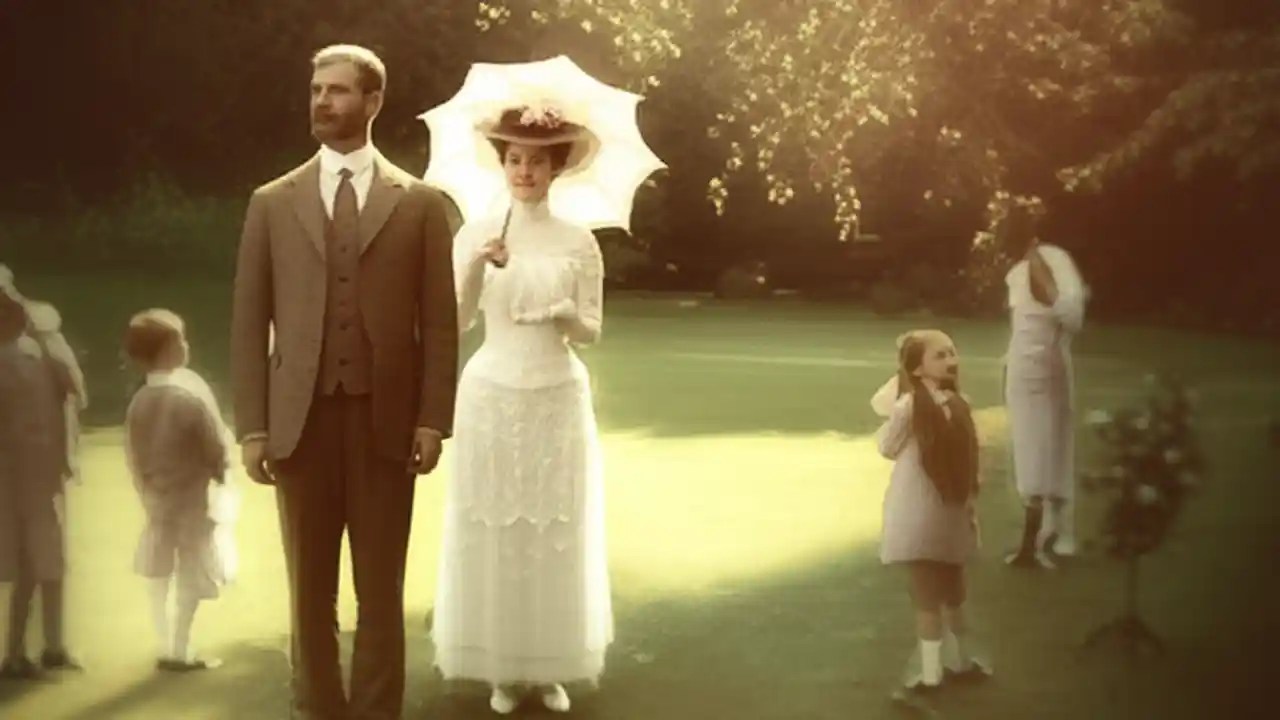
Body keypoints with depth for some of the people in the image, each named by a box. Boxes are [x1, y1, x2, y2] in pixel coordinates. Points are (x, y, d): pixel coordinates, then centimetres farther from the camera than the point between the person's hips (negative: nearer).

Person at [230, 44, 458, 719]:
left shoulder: (419, 203, 5)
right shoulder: (272, 202, 7)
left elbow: (439, 321, 2)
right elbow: (249, 321, 5)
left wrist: (432, 419, -6)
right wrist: (253, 427, -2)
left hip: (384, 419, -1)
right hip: (301, 420, 1)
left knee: (380, 590, 5)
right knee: (310, 588, 7)